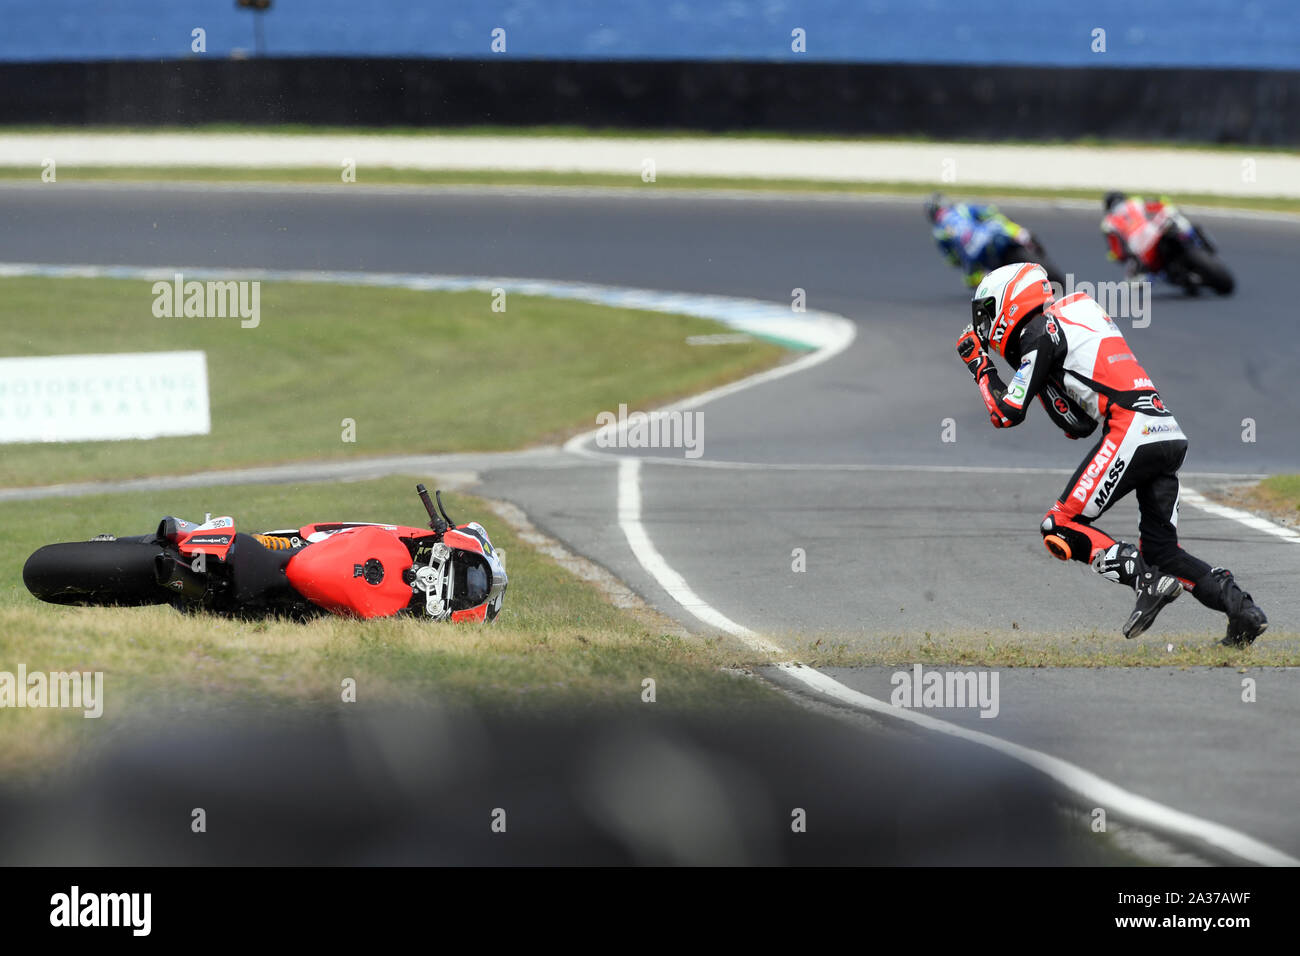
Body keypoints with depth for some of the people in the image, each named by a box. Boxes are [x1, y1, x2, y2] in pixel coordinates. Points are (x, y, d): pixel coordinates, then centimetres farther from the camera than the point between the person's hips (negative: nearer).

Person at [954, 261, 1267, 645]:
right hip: (1171, 436, 9)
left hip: (1131, 430, -9)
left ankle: (1147, 583, -19)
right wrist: (1038, 375, 26)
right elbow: (1079, 426, 30)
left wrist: (980, 365, 14)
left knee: (1061, 527, -2)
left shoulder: (1040, 330, 3)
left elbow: (1008, 413, 0)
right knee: (1161, 550, 12)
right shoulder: (1075, 320, 31)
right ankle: (1238, 605, -8)